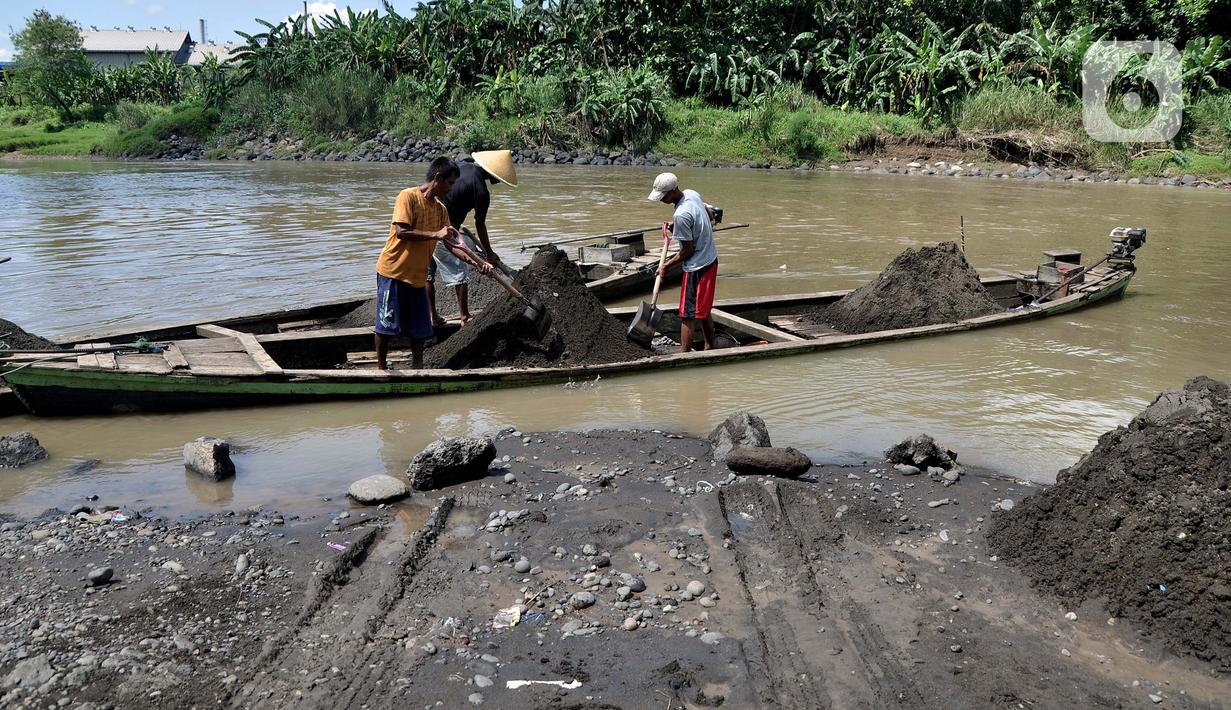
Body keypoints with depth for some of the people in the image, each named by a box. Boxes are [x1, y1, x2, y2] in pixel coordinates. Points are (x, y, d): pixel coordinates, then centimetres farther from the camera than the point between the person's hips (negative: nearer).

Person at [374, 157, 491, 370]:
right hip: (393, 271, -7)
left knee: (420, 328, 7)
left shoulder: (441, 209, 9)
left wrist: (477, 262, -3)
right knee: (386, 323, 1)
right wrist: (435, 234, -26)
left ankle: (417, 368, 16)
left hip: (417, 275, 7)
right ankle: (381, 367, 14)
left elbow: (450, 243, 8)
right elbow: (401, 232, -22)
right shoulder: (408, 196, -12)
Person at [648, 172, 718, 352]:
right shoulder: (692, 193, 0)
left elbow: (688, 250, -19)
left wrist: (666, 266, -7)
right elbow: (709, 216, 18)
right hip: (710, 259, 10)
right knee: (703, 311, 20)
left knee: (688, 315, -4)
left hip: (697, 266, -10)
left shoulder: (681, 216, -27)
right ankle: (710, 348, 30)